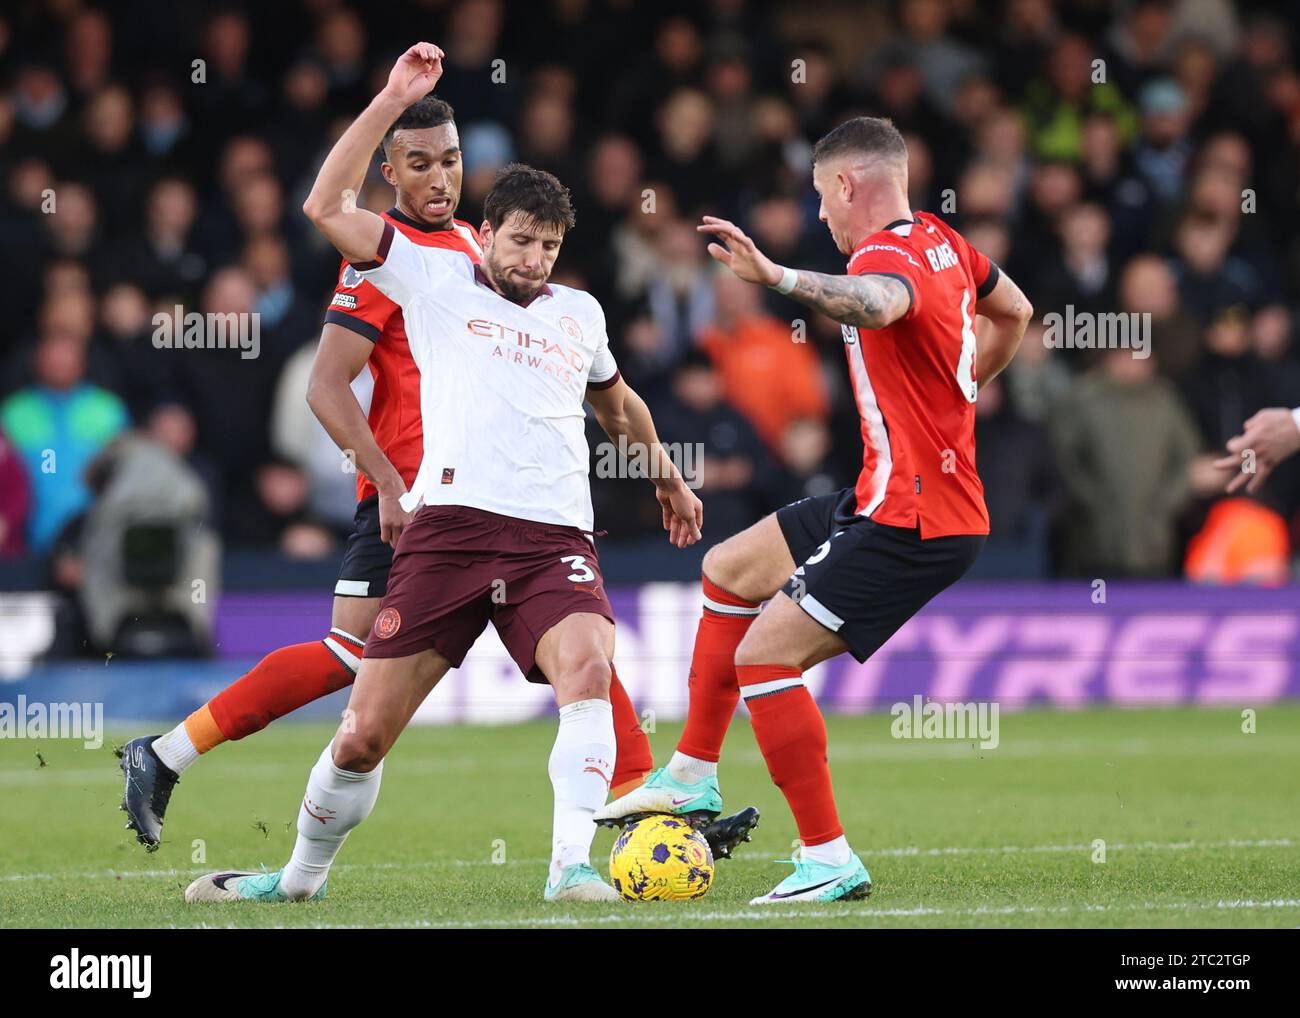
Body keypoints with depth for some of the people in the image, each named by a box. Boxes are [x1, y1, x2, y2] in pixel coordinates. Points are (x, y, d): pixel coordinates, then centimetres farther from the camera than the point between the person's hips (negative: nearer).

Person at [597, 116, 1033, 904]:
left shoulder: (890, 255, -20)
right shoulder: (940, 241, 10)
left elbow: (878, 304, -47)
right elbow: (1013, 313, 28)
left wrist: (777, 277, -61)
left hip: (913, 521, -11)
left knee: (765, 657, -15)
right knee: (729, 570, 22)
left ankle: (830, 861, -11)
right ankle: (693, 780, 28)